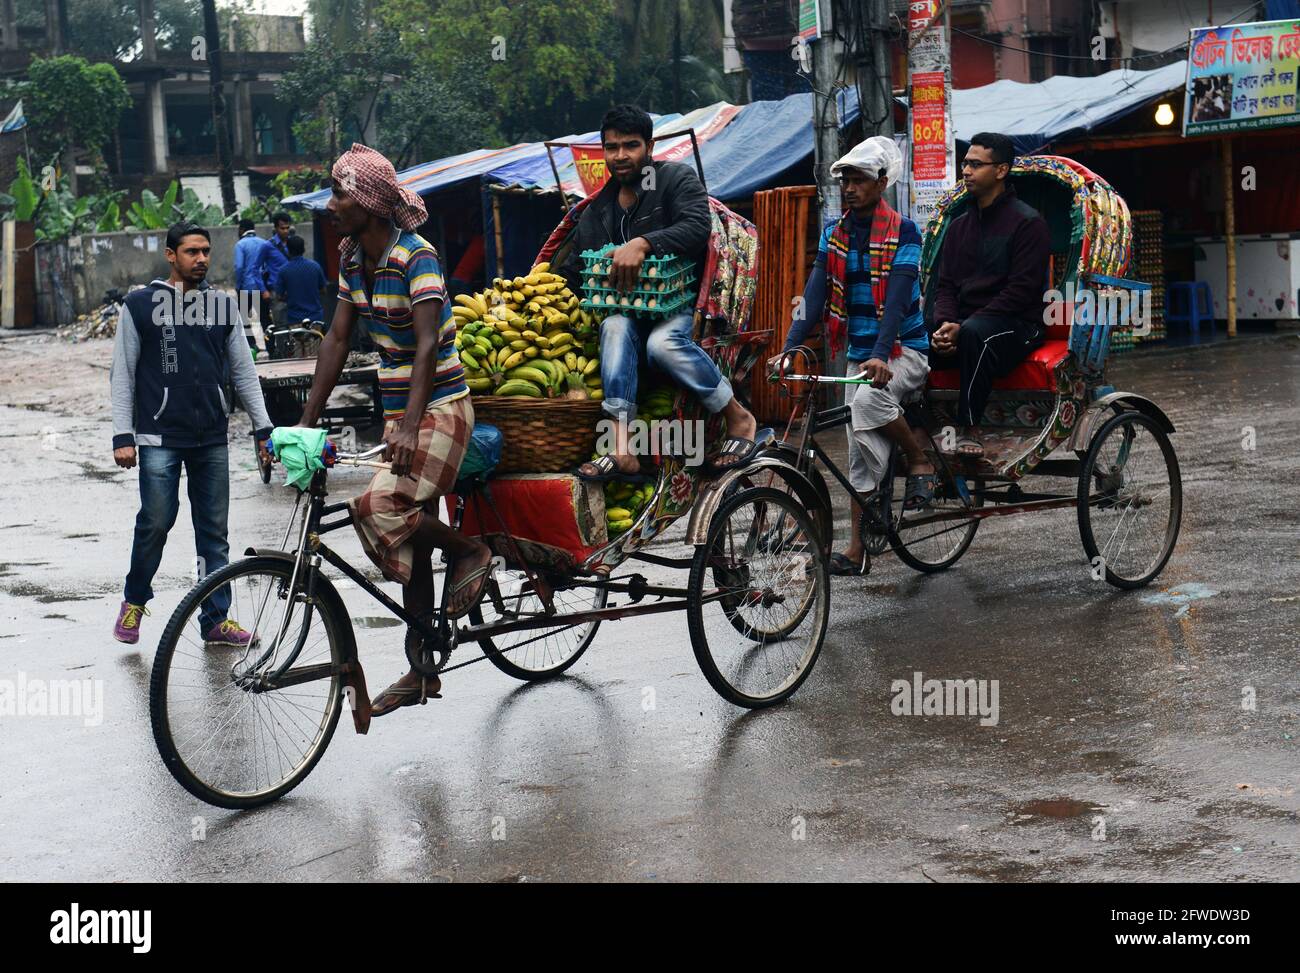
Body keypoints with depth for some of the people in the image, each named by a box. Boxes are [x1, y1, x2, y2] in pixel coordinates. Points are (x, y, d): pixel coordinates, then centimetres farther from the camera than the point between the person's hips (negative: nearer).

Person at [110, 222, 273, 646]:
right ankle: (134, 601, 17)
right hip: (160, 437, -3)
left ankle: (216, 620, 10)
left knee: (214, 530, 4)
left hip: (212, 439, 3)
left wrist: (263, 427, 8)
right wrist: (122, 435, -5)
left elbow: (244, 371, 15)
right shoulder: (141, 305, 2)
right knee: (156, 521, -7)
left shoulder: (223, 306, 11)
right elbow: (122, 374, 2)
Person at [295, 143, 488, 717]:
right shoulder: (351, 256, 6)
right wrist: (306, 421, 5)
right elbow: (337, 339, 9)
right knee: (410, 543, 10)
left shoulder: (415, 255, -18)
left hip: (439, 409, -8)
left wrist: (410, 426, -38)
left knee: (380, 509, -25)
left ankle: (470, 552, 1)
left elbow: (427, 345, -27)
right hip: (398, 411, 8)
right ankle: (421, 672, 18)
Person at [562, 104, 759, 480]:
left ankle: (739, 417, -15)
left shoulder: (677, 179, 0)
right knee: (616, 326, -33)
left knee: (663, 343, -37)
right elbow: (572, 273, 19)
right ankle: (621, 451, -45)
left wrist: (642, 243, -32)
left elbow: (697, 227, -19)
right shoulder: (597, 211, 16)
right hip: (626, 306, 4)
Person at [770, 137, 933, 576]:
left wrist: (880, 356, -34)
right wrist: (790, 346, -17)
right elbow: (816, 292, -3)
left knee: (869, 399, -34)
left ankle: (920, 462, -10)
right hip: (859, 355, 5)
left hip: (903, 350, -5)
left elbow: (897, 299, -21)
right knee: (862, 451, 2)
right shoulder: (834, 234, 6)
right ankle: (857, 547, 7)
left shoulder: (903, 232, -9)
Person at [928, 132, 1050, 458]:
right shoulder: (959, 226, 19)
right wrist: (944, 324, -10)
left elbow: (1022, 289, -12)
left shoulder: (1027, 222, -3)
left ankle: (968, 428, -34)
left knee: (975, 334, -39)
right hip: (963, 326, 6)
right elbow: (945, 284, 14)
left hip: (1018, 324, -6)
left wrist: (963, 327, -19)